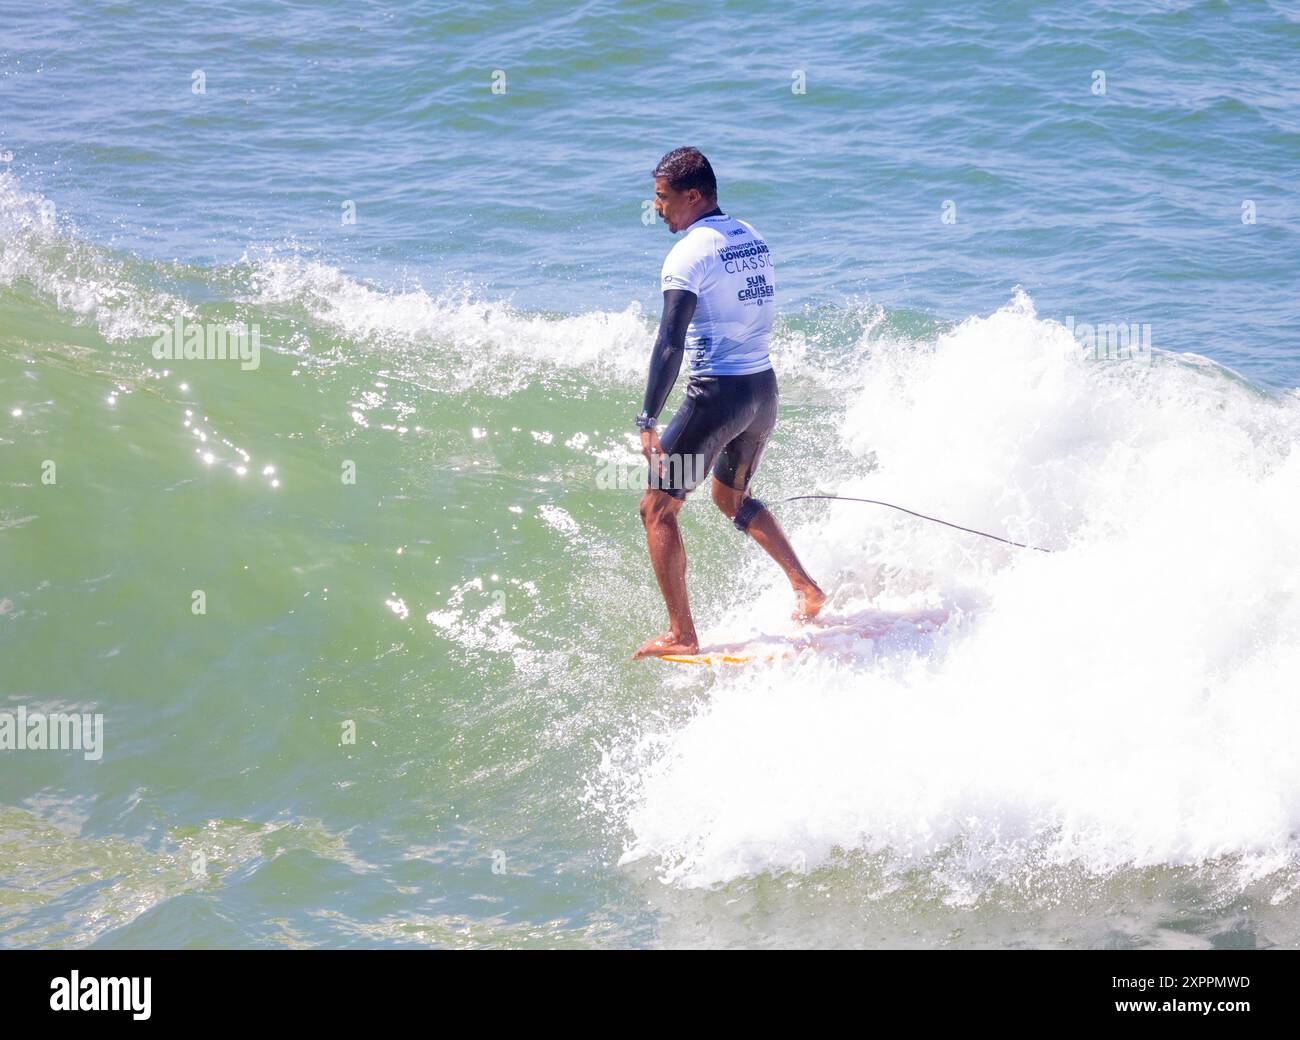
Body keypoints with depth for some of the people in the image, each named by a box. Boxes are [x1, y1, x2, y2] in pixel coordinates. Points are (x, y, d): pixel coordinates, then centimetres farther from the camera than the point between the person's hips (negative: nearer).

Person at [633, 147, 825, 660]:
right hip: (765, 387, 8)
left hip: (717, 394, -8)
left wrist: (648, 422, -23)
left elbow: (671, 343, -22)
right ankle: (806, 588, 22)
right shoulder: (751, 238, 10)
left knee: (657, 509, 2)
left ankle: (681, 636, -3)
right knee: (730, 497, 29)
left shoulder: (689, 254, -15)